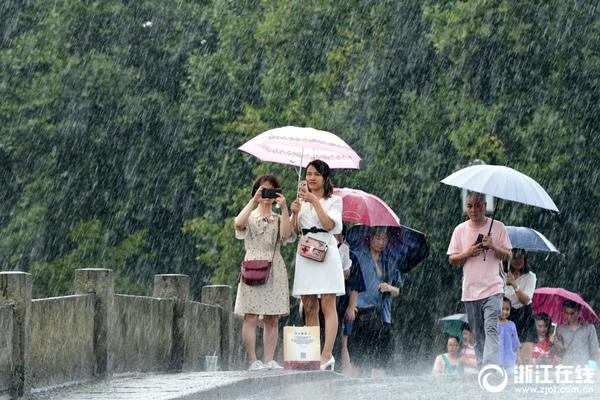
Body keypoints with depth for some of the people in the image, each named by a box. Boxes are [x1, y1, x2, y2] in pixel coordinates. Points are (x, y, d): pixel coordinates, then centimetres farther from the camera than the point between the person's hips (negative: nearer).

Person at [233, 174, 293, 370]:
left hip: (274, 269, 3)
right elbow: (238, 223, -13)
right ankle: (253, 360, -11)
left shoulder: (278, 219, 19)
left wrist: (284, 208, -9)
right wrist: (254, 201, -14)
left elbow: (286, 234, -4)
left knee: (272, 319, 0)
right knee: (251, 317, -10)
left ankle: (269, 360, 1)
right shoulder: (250, 216, 12)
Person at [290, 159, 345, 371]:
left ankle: (327, 355, -17)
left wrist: (315, 201, -16)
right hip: (305, 254, 5)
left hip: (326, 252, -5)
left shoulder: (334, 201, 5)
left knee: (328, 306, -10)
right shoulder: (302, 200, 17)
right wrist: (295, 213, -7)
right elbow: (293, 230, 11)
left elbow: (329, 224, -12)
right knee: (309, 308, 2)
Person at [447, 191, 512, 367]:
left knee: (491, 329, -17)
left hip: (492, 288, -3)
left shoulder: (497, 227, 2)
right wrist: (468, 254, -9)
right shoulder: (460, 230, 8)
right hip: (470, 290, 3)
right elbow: (451, 260, 9)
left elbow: (508, 256, 3)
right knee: (478, 334, 9)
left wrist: (493, 247, -15)